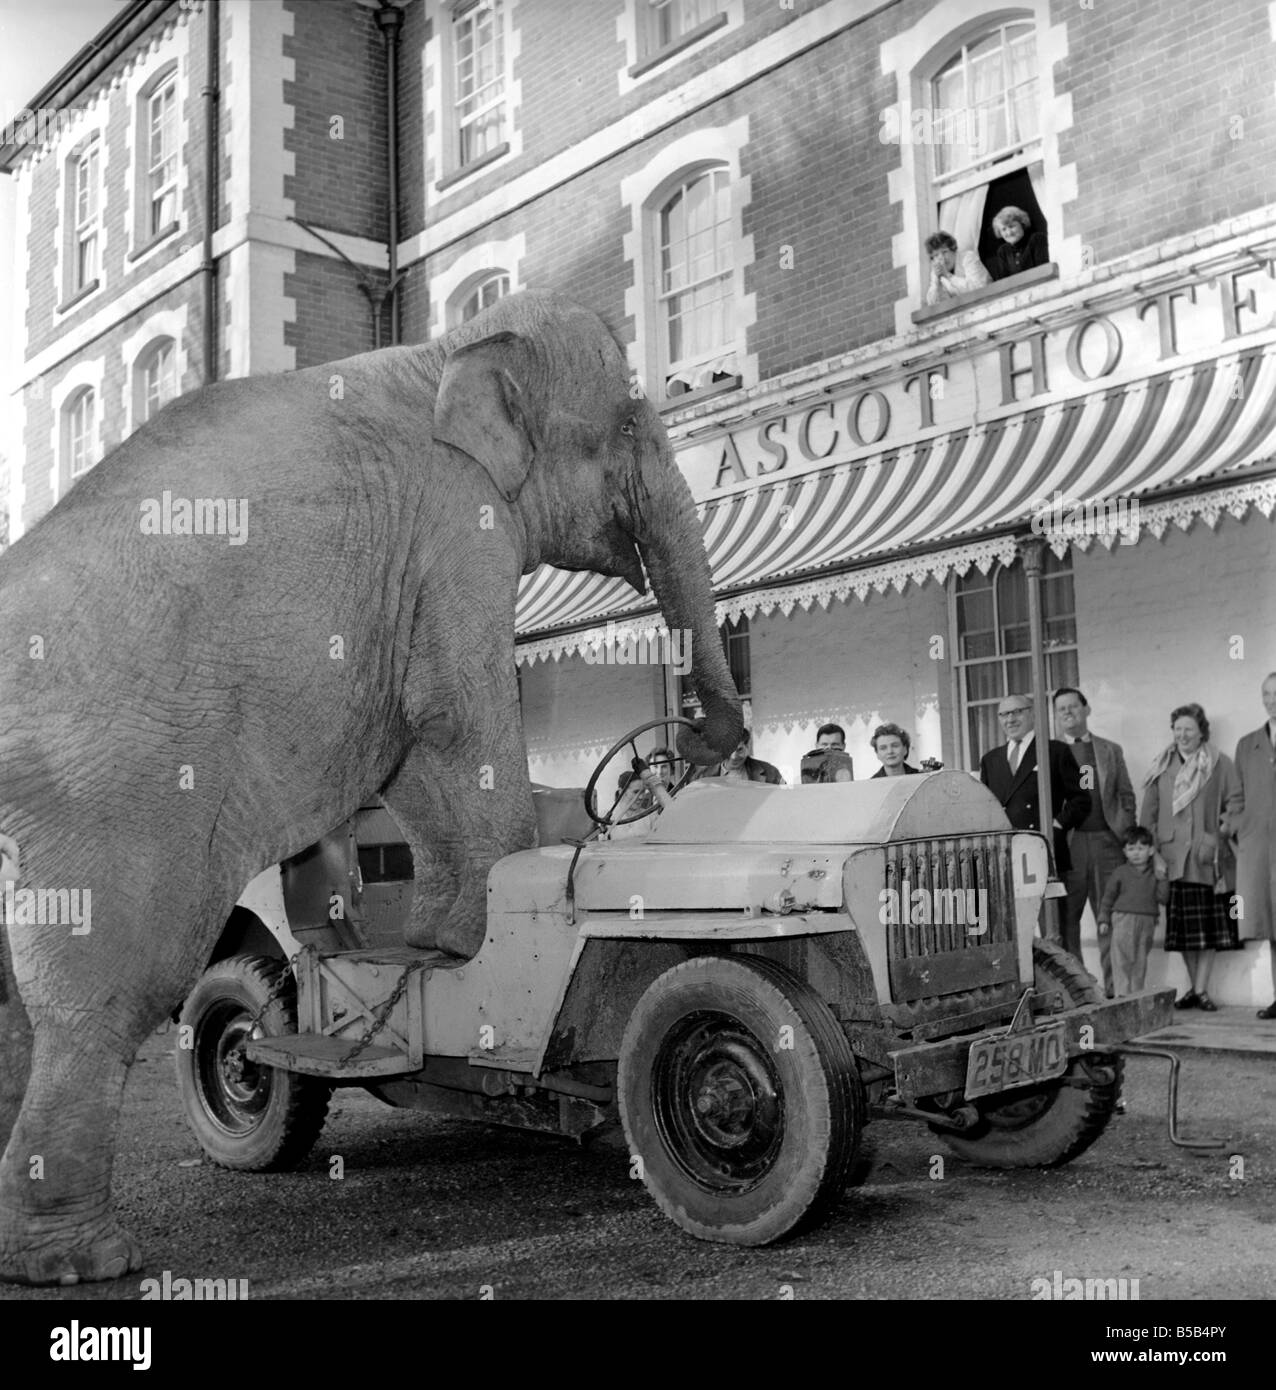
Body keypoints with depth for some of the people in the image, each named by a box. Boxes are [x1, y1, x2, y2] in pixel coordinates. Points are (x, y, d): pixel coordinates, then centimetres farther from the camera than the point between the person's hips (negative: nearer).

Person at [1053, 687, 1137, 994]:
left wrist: (1124, 834, 4)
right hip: (1067, 844, -2)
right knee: (1066, 920, -2)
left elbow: (1126, 795, 15)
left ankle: (1114, 988, 5)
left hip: (1106, 841, 2)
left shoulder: (1111, 750, 16)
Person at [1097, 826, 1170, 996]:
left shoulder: (1155, 874, 7)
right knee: (1123, 960, -5)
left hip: (1147, 923, 3)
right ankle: (1122, 994, -2)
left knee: (1140, 962, 9)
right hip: (1123, 920, -2)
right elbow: (1108, 897, 4)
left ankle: (1137, 993, 18)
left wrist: (1162, 879, -10)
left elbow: (1163, 899, 0)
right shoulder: (1120, 872, 2)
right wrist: (1103, 920, -1)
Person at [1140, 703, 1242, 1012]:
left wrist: (1223, 832, -11)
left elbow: (1236, 801, 1)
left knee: (1208, 925, 0)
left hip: (1207, 857, -2)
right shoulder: (1162, 767, 10)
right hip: (1173, 857, 2)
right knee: (1184, 925, 4)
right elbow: (1149, 812, 10)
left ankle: (1201, 989, 4)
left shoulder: (1220, 764, 3)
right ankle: (1193, 989, 13)